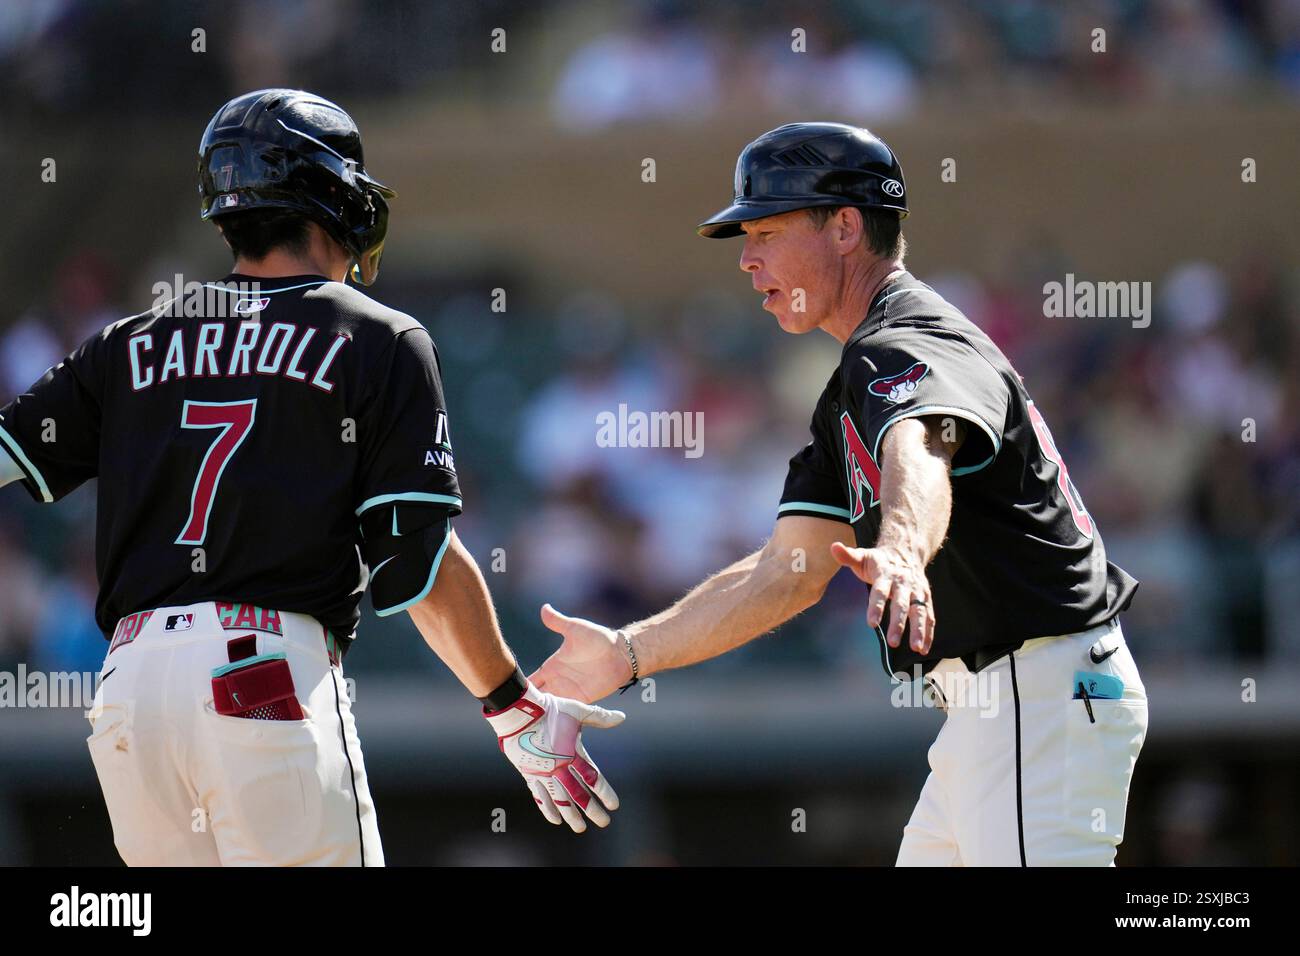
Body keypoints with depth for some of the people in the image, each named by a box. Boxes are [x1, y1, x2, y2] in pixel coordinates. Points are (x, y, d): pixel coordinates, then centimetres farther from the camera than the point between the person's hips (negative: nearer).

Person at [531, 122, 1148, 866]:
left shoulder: (909, 346, -14)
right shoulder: (852, 389, 21)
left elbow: (919, 457, -38)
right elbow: (787, 572, 22)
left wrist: (900, 554, -60)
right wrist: (627, 655, 17)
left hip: (1045, 692, -11)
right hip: (990, 709, 11)